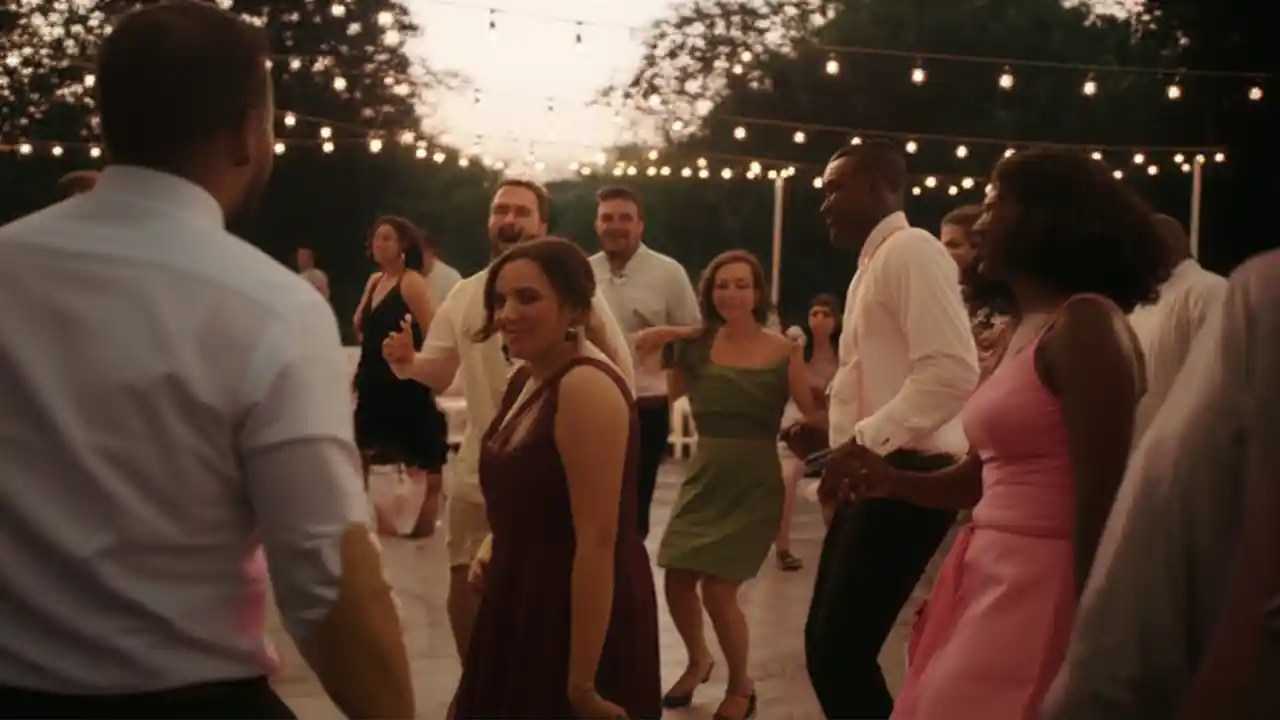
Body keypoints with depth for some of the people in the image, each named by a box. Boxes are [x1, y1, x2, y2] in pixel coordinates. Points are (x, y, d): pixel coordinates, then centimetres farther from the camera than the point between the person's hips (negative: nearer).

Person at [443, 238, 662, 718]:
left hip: (580, 620, -9)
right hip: (525, 605, 9)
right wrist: (495, 550, 2)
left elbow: (597, 541, -25)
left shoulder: (586, 387, -22)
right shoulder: (527, 379, 7)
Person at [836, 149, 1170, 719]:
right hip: (993, 580, 8)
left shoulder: (1085, 324, -14)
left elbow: (1099, 502, -17)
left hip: (1046, 586, -8)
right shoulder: (1024, 333, 14)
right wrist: (890, 479, -1)